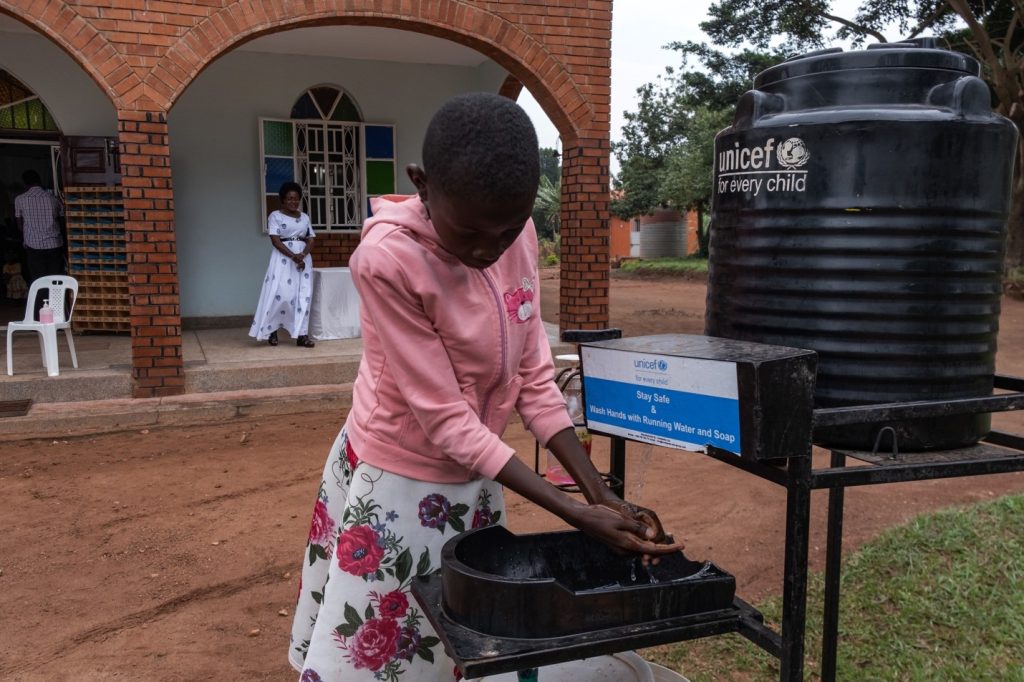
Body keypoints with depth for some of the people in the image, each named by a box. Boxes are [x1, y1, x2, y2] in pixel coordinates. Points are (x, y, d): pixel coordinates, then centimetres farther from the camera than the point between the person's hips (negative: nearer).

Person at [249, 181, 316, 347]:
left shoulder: (305, 217, 14)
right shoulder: (275, 216, 0)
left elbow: (311, 240, 8)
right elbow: (275, 240, -10)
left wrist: (302, 255, -12)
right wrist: (293, 256, -20)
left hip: (303, 258, 4)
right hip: (283, 259, -4)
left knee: (303, 296, -1)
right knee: (280, 295, -9)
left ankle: (301, 335, -1)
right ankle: (271, 330, 6)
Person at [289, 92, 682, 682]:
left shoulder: (517, 232, -8)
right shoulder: (387, 259, -26)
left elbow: (534, 378, -3)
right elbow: (447, 421, -24)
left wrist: (601, 494, -10)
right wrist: (576, 514, -24)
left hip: (476, 482, 5)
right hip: (397, 490, -5)